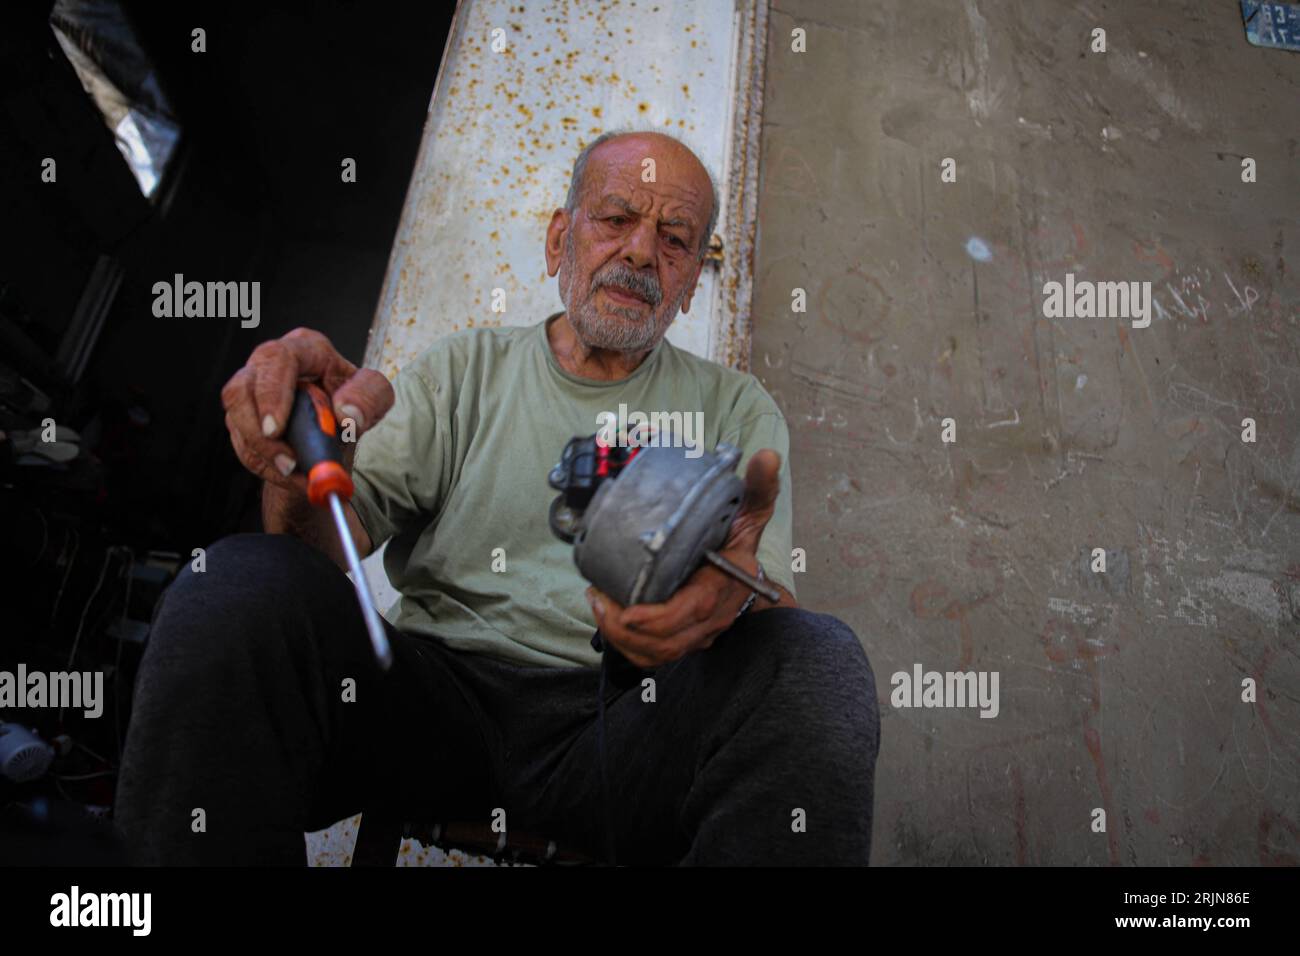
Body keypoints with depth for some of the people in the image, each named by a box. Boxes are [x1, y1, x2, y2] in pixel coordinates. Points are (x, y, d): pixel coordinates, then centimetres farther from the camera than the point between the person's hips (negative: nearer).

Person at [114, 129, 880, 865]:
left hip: (631, 721, 0)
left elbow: (773, 606, 0)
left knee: (817, 654, -30)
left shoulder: (738, 409, 13)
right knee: (235, 584, -23)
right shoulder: (463, 372, 15)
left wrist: (735, 596, -26)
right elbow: (336, 540, 4)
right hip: (443, 690, 1)